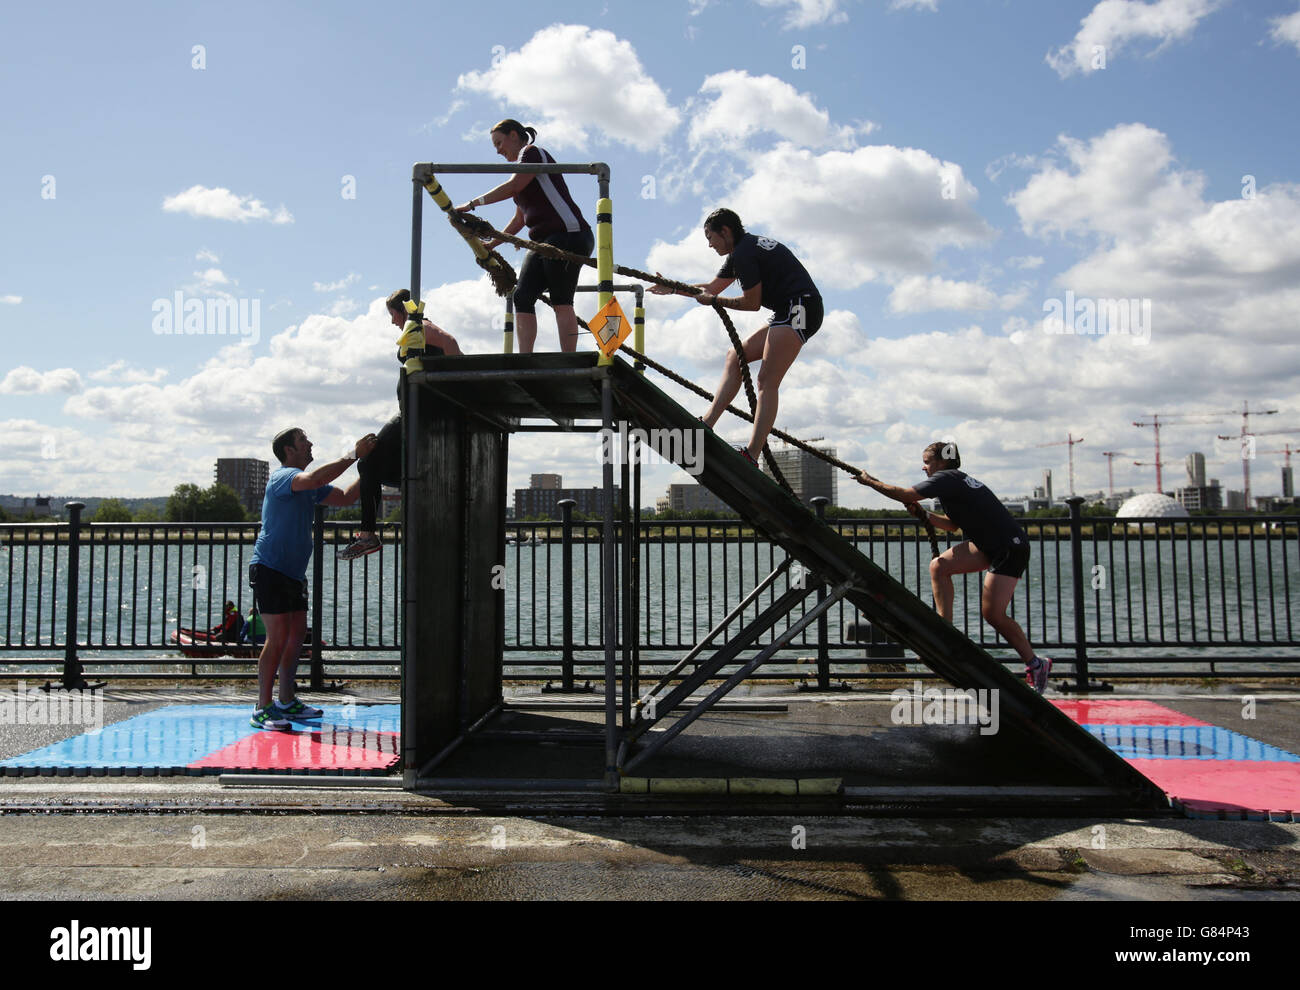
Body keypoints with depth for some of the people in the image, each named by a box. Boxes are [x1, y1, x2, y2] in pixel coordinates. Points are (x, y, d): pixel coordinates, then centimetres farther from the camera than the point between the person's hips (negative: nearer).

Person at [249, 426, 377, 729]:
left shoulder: (309, 485, 18)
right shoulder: (283, 476, -12)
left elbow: (344, 497, 20)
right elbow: (314, 479, -32)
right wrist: (354, 455, -29)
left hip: (293, 573, 9)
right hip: (269, 568, -9)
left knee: (297, 635, 10)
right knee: (278, 638, -12)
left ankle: (287, 701, 19)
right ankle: (262, 709, -8)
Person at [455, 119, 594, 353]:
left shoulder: (532, 153, 0)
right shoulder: (525, 172, 26)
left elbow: (513, 186, -15)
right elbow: (520, 218, 28)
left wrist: (472, 204, -13)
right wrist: (492, 244, 24)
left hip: (568, 235, -10)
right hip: (544, 241, 10)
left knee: (561, 302, -13)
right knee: (522, 296, -2)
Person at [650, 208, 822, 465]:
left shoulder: (743, 253, -10)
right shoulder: (746, 248, 23)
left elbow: (752, 303, -8)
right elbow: (713, 287, 32)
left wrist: (714, 301, 2)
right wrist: (672, 289, 34)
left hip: (798, 308, -11)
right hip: (790, 312, 11)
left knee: (766, 383, -17)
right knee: (735, 356, 11)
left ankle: (751, 456, -23)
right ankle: (707, 424, 6)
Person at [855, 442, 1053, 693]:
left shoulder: (947, 479, -15)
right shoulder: (955, 480, 14)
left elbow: (905, 495, -20)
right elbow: (953, 525, 20)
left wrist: (870, 481, -8)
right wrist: (924, 515, 6)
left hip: (1011, 548, -10)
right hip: (989, 544, 10)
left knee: (992, 613, -10)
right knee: (939, 566, -2)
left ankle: (1036, 664, 7)